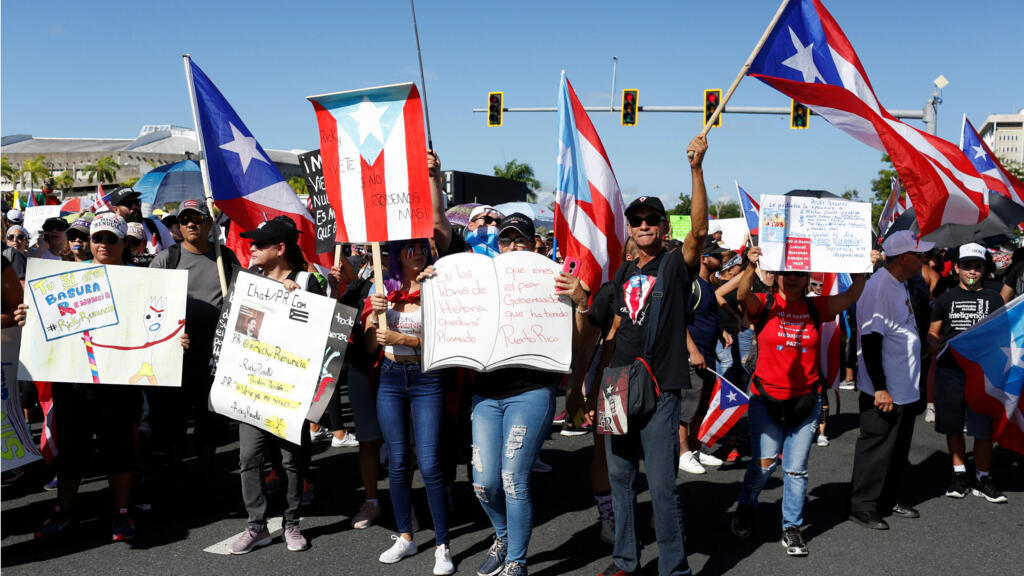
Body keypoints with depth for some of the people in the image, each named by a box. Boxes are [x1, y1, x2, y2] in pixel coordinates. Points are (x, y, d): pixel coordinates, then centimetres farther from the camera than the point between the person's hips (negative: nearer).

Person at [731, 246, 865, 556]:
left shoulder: (816, 307, 3)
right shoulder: (764, 304, -3)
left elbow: (851, 295, -9)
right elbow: (743, 295, -24)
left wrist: (861, 271, -27)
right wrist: (751, 267, -43)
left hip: (805, 400, 2)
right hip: (766, 398, -2)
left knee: (796, 469, 6)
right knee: (765, 462, -5)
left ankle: (791, 527, 22)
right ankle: (745, 506, 25)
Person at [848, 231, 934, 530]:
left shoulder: (900, 285, 11)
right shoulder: (878, 288, -21)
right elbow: (870, 340, -24)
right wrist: (880, 388, -25)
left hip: (905, 390, 10)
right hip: (883, 392, -10)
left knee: (899, 449, 18)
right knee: (876, 448, 0)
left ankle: (888, 500, 31)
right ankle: (862, 506, 12)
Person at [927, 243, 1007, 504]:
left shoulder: (994, 298, 8)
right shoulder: (946, 298, 9)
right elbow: (933, 334, 14)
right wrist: (935, 345, -8)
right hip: (950, 371, 1)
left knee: (983, 428, -1)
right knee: (953, 426, 8)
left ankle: (982, 479, 12)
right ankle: (960, 475, 20)